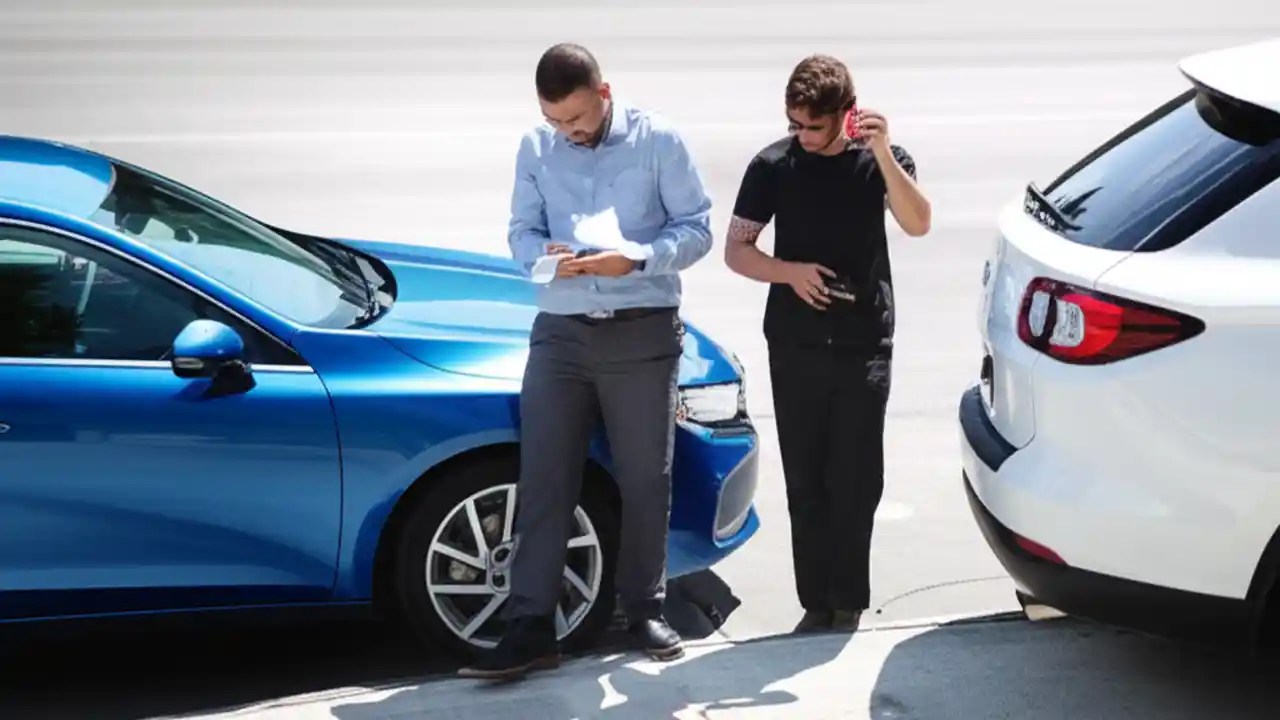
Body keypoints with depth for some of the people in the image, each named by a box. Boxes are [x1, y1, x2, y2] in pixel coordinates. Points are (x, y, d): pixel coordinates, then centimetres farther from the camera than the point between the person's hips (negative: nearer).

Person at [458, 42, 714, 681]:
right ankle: (530, 627, -4)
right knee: (542, 480, -4)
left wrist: (636, 257, -20)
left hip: (643, 332, -2)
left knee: (645, 479, 6)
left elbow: (696, 228, -3)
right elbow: (521, 230, 8)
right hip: (560, 331, 2)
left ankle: (645, 611, 20)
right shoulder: (536, 149, 7)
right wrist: (543, 255, -16)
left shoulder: (657, 140, -2)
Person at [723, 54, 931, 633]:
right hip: (795, 347, 1)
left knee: (856, 481, -1)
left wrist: (882, 154, -29)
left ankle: (848, 603, 9)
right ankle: (817, 603, 11)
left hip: (864, 346, -1)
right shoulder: (772, 166, 0)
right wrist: (789, 272, -15)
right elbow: (736, 249, 3)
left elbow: (917, 223, -17)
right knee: (805, 482, 4)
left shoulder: (880, 159, 0)